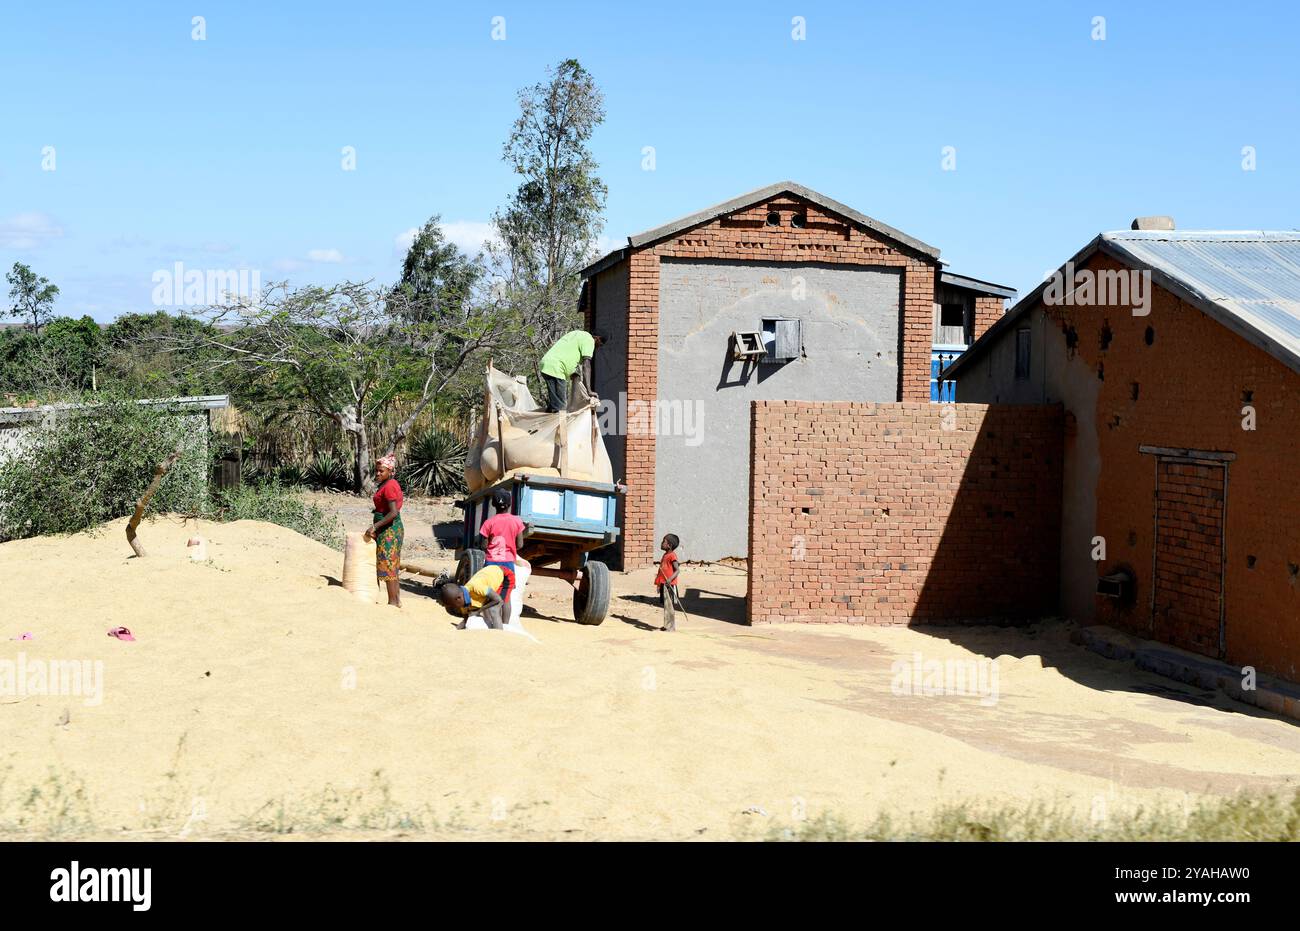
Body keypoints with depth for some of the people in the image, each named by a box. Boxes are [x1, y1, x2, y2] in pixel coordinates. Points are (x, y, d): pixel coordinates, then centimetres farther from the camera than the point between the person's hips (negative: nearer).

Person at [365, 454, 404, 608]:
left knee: (387, 565, -5)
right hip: (393, 528, 10)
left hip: (388, 529, -10)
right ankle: (397, 600, 20)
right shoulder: (390, 484, 13)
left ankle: (393, 602, -1)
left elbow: (393, 512, -25)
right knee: (393, 566, 14)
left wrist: (375, 526, -24)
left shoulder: (389, 486, -18)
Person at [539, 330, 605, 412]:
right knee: (560, 408, -10)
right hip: (555, 369, -10)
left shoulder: (578, 334, 26)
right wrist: (588, 390, -17)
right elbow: (586, 365, -13)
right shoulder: (589, 340, -3)